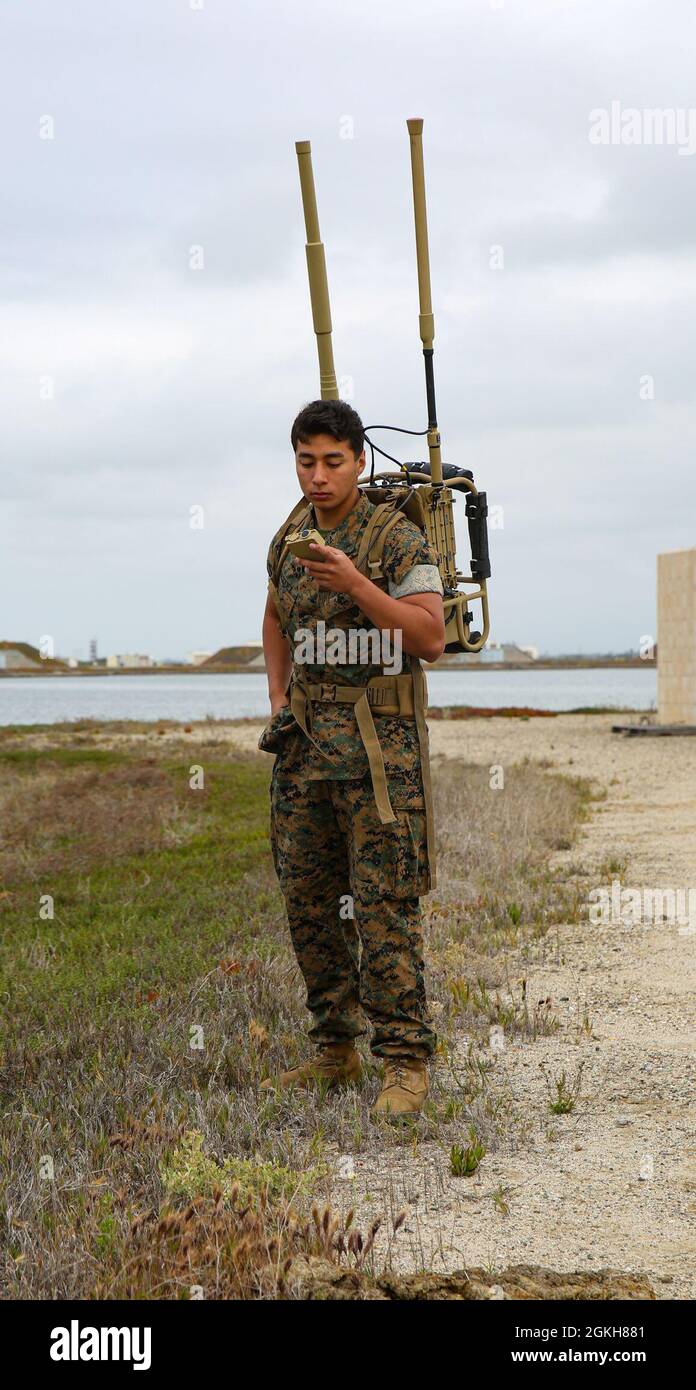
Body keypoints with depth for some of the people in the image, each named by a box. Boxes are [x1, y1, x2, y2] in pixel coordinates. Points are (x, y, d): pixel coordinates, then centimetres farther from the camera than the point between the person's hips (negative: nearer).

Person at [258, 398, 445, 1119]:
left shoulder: (398, 539, -8)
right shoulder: (289, 538, 11)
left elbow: (431, 638, -15)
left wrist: (355, 584, -24)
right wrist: (278, 696, 14)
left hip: (379, 742, -6)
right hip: (306, 737, 6)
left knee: (383, 903, -9)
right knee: (307, 899, 9)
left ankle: (405, 1061, -3)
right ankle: (334, 1050, 20)